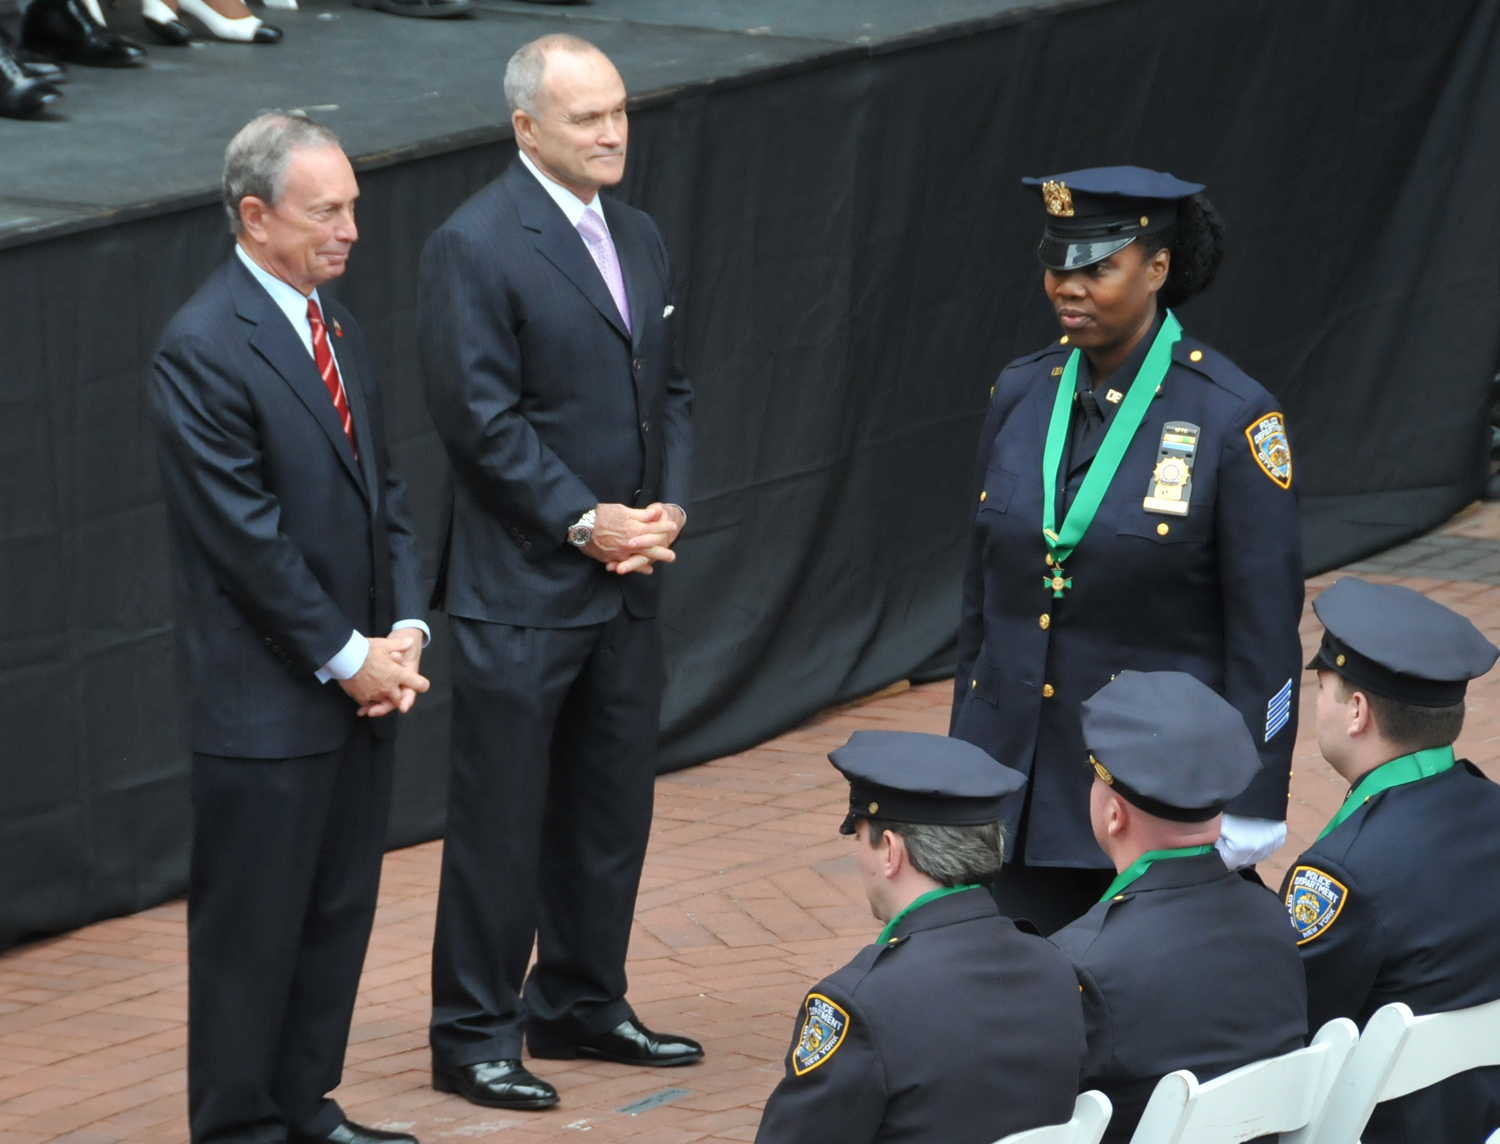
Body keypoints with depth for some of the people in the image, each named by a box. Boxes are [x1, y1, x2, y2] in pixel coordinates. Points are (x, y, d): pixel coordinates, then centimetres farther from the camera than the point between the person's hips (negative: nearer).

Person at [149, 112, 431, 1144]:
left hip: (361, 683, 8)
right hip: (268, 701, -8)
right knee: (252, 931, 2)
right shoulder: (203, 350, -16)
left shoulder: (335, 328, 12)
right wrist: (346, 659, -14)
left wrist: (404, 631, 1)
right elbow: (246, 537, -18)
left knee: (339, 914, 14)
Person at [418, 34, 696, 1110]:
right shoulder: (476, 246, -13)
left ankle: (581, 1003, 29)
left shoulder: (640, 239, 12)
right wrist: (585, 521, -16)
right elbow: (480, 417, -16)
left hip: (626, 579, 7)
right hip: (521, 587, -7)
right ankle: (473, 1035, 9)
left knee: (613, 809, 15)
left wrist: (668, 506, -1)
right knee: (502, 820, 0)